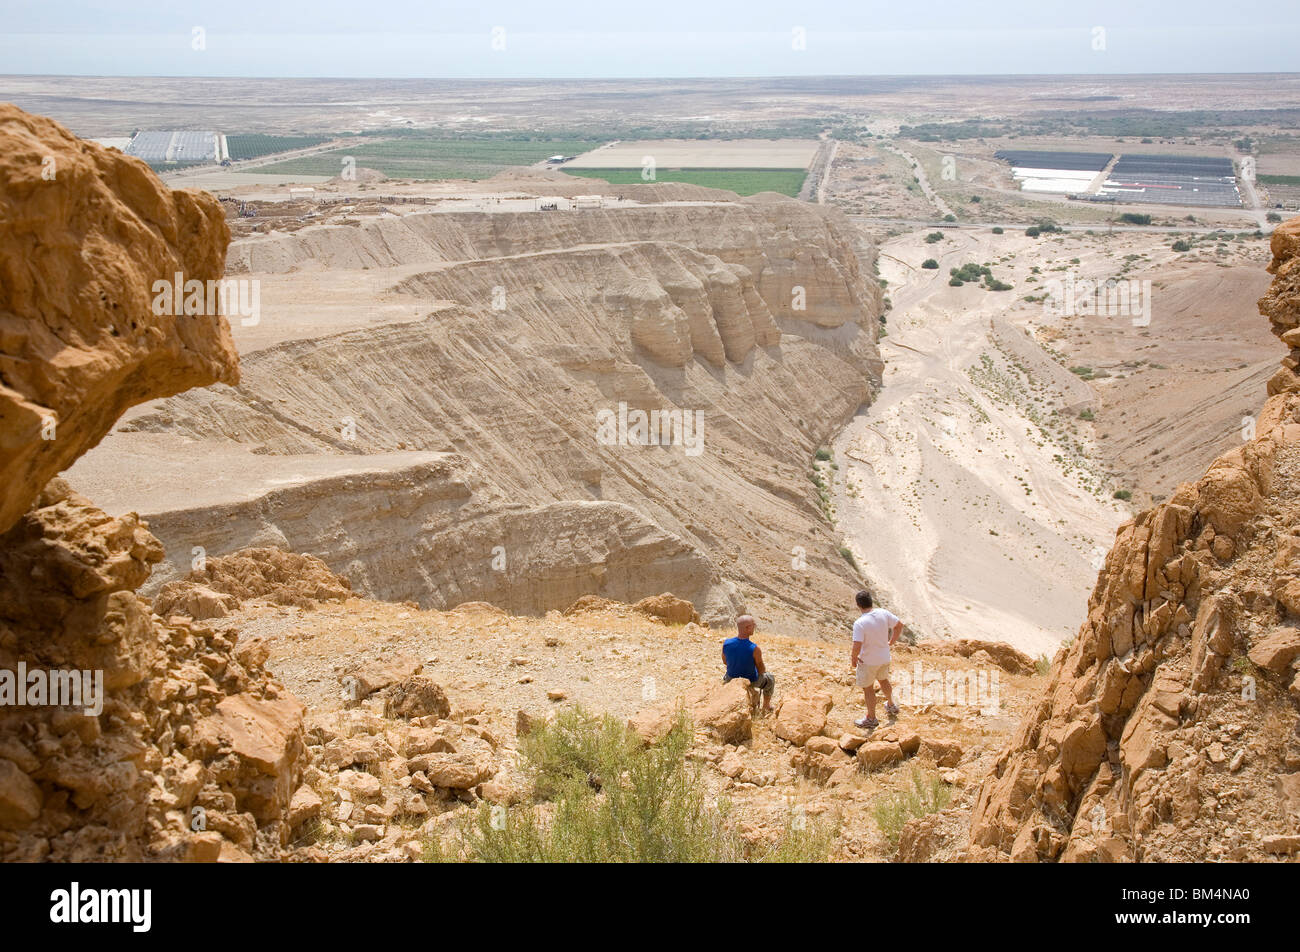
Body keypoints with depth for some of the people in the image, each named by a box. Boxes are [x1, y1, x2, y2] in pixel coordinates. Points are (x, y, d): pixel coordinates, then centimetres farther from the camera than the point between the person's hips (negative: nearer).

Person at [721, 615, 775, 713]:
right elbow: (761, 670, -15)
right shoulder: (755, 649, -31)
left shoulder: (726, 644, -20)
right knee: (769, 678, 27)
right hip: (751, 683, -3)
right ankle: (766, 707, 42)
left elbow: (725, 662, 0)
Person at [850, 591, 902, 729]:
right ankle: (891, 706, 52)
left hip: (868, 661, -6)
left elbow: (857, 647, -32)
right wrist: (891, 642, 13)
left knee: (868, 688, 14)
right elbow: (899, 625, 1)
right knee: (883, 680, 31)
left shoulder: (859, 624, -30)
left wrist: (853, 659, -12)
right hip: (884, 657, 6)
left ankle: (871, 719, 30)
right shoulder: (883, 613, -12)